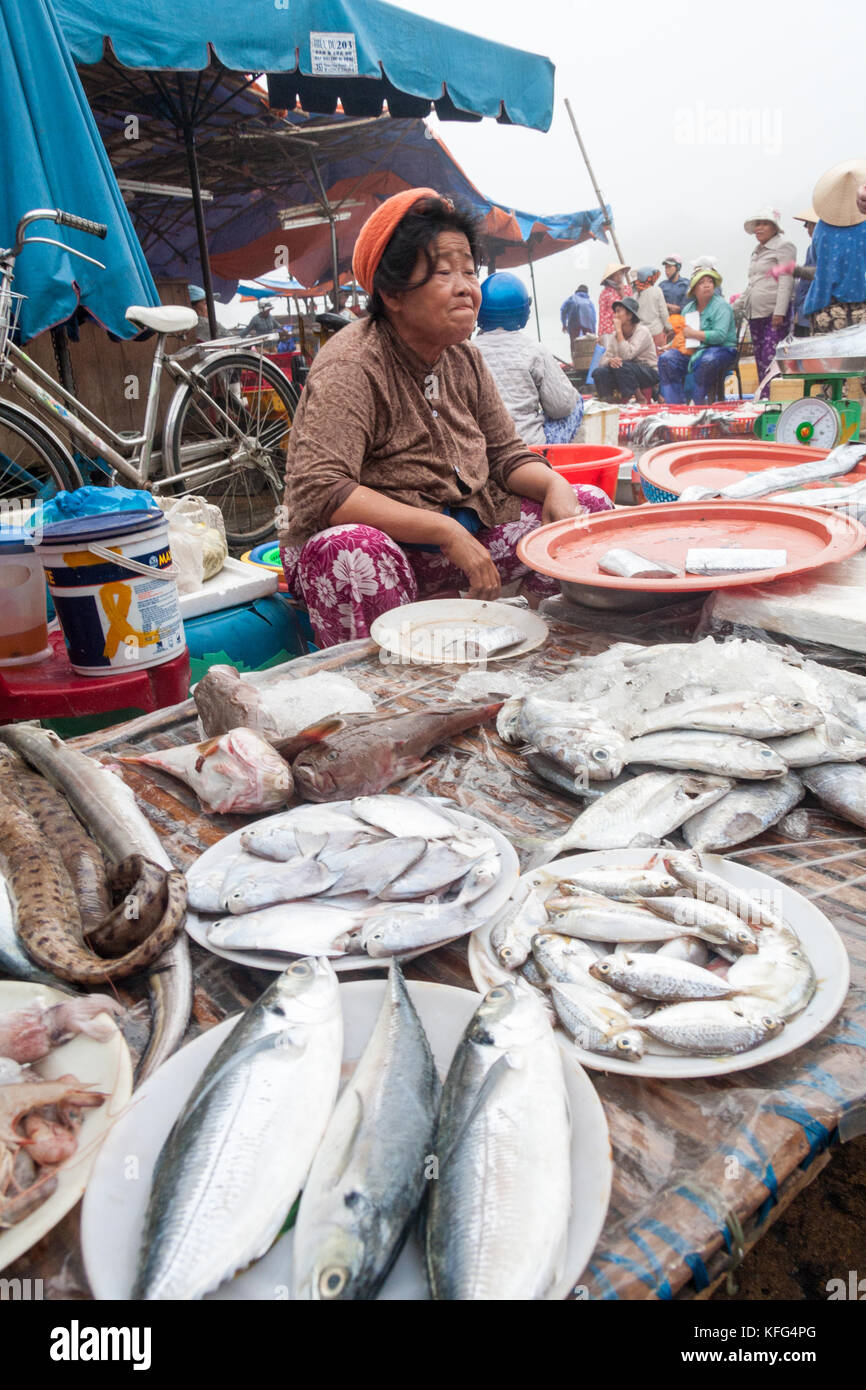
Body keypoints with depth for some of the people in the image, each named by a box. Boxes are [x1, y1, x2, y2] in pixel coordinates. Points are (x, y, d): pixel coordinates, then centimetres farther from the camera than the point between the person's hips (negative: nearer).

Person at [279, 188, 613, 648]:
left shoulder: (463, 359, 4)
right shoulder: (351, 366, -19)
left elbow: (505, 454, 11)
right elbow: (315, 491, -30)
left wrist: (554, 485, -13)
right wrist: (447, 533, -31)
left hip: (464, 531, 7)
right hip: (381, 541, -7)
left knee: (590, 505, 0)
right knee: (348, 550, -41)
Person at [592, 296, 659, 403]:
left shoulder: (642, 331, -13)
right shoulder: (614, 335, 5)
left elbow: (627, 355, -28)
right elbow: (604, 360, -1)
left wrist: (619, 330, -22)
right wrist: (610, 361, -26)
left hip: (649, 373, -5)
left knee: (623, 366, -33)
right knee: (599, 372, -18)